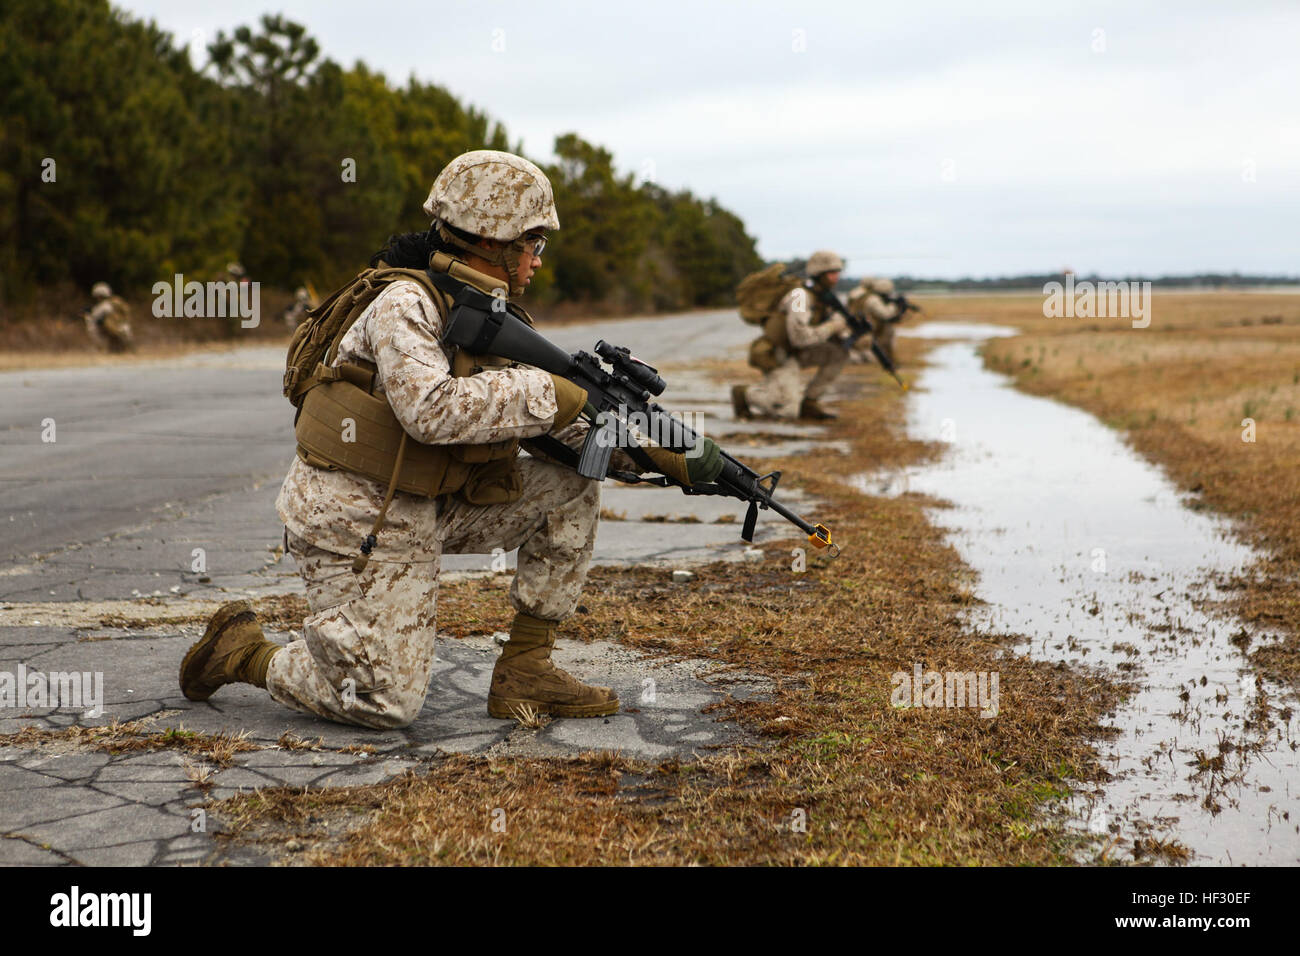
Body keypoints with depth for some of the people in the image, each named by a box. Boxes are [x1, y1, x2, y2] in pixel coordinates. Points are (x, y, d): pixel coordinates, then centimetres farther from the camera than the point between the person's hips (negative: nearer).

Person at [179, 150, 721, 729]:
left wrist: (661, 453, 1)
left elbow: (551, 414, 10)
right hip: (356, 522, -8)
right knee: (385, 703, -11)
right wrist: (550, 393, -27)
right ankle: (242, 652, 13)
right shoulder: (406, 302, -18)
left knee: (572, 486, 0)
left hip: (426, 510, 8)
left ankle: (523, 671, 4)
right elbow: (432, 410, -34)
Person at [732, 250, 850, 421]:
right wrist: (832, 327, -20)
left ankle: (808, 402, 3)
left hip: (794, 353, 9)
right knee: (788, 410, -21)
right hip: (776, 356, -9)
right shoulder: (800, 296, -21)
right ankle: (744, 395, 3)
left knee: (840, 352, -1)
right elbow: (799, 336, -30)